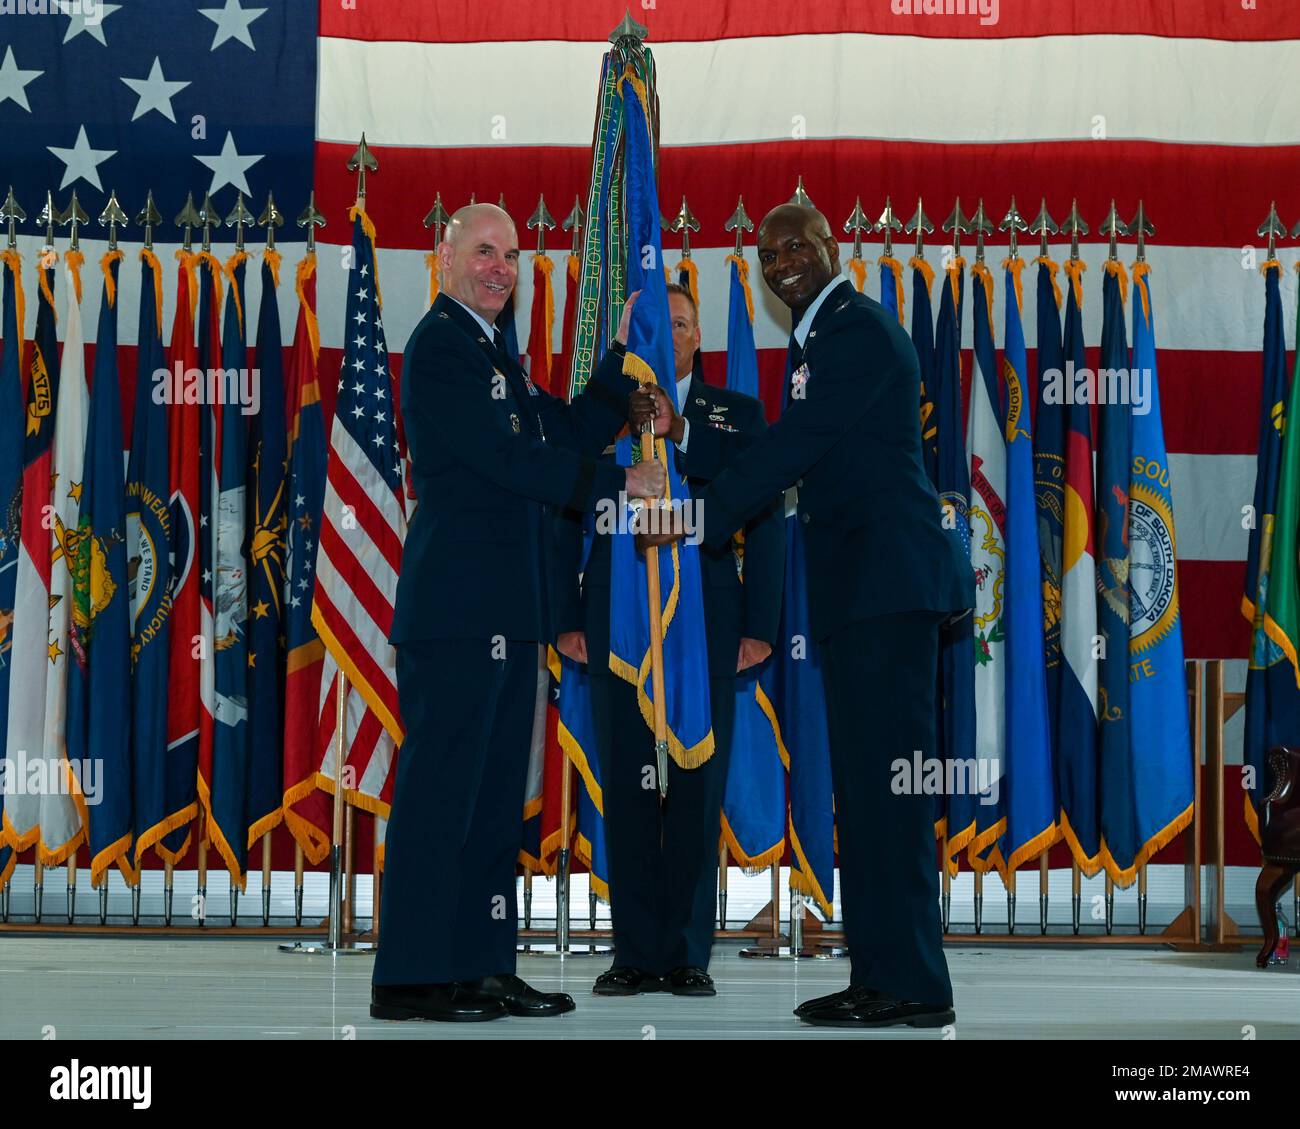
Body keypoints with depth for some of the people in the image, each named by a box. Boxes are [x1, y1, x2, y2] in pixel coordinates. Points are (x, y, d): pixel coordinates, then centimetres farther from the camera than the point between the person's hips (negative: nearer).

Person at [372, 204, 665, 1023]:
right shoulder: (440, 345, -8)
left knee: (496, 793, 10)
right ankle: (411, 978, -2)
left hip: (505, 607, 10)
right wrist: (621, 484, -9)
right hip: (458, 603, -10)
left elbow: (567, 438, 18)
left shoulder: (498, 352, 22)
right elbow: (508, 459, -15)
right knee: (440, 787, -7)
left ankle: (484, 967, 16)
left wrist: (621, 360, 11)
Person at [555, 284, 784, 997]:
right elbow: (566, 521, 8)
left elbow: (764, 522, 5)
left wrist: (759, 625, -3)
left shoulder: (738, 415, 11)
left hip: (707, 620, 0)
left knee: (698, 787, 1)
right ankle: (635, 954, 8)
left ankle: (687, 953, 8)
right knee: (626, 787, 2)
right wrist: (567, 618, -2)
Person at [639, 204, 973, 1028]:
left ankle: (910, 984, -7)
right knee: (865, 784, 11)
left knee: (884, 780, -10)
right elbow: (799, 452, 19)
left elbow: (793, 447, -15)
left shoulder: (857, 328, -9)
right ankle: (883, 976, 16)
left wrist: (697, 520, -12)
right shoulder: (824, 336, 22)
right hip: (861, 588, 11)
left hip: (888, 581, -11)